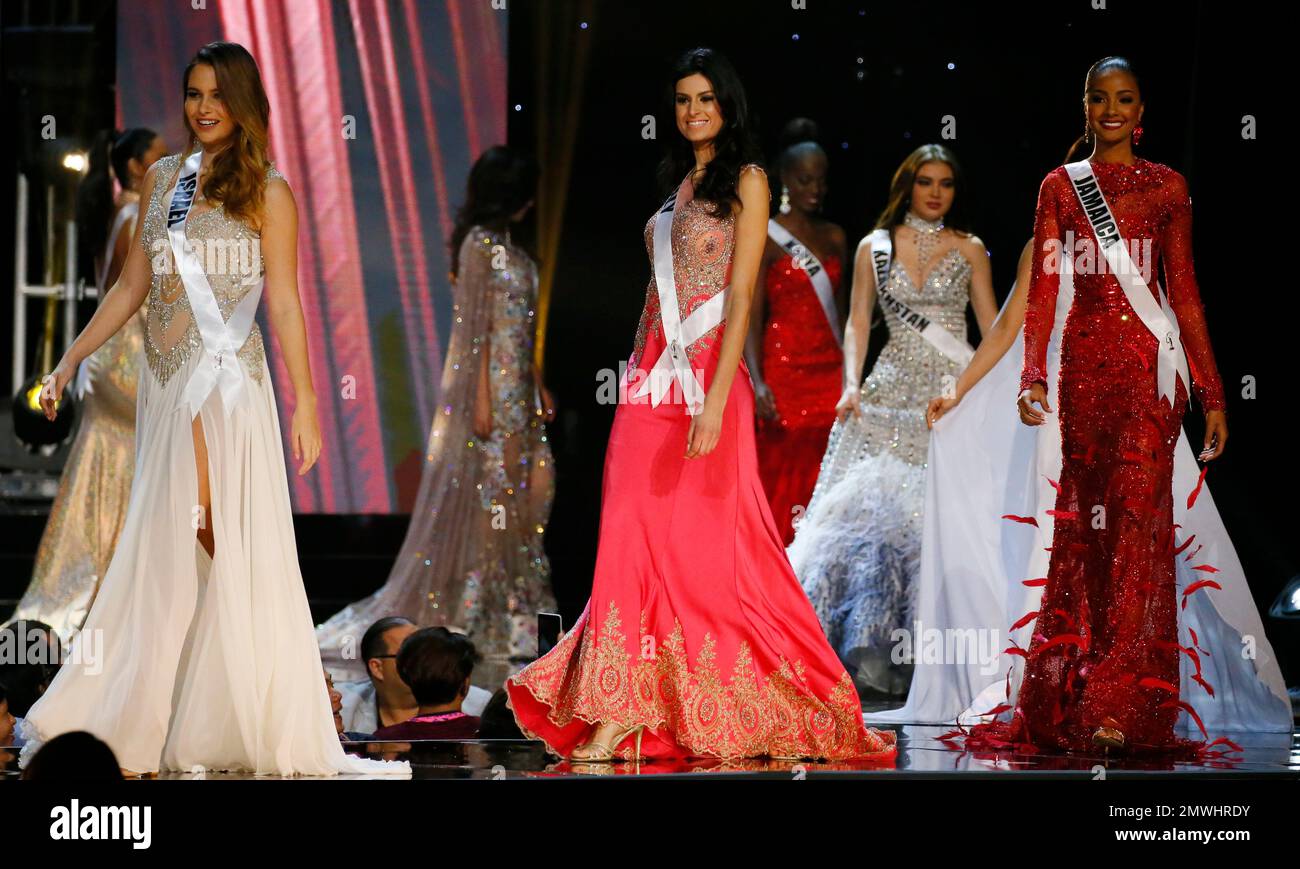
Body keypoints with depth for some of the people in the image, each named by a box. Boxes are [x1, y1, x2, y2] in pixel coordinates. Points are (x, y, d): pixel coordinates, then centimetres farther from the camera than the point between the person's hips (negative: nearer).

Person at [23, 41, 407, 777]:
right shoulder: (163, 180, 13)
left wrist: (306, 404, -10)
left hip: (228, 385, -5)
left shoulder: (267, 192, -1)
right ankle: (125, 722, 11)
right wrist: (71, 359, 14)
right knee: (161, 549, 7)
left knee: (231, 547, -6)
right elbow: (133, 286, 17)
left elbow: (284, 303, -5)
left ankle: (255, 726, -1)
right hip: (167, 385, 5)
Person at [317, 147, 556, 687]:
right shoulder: (480, 245, -12)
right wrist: (482, 400, -19)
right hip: (489, 388, -9)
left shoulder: (509, 247, 14)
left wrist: (537, 388, 18)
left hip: (518, 393, 9)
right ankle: (464, 611, 1)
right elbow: (475, 327, -16)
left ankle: (510, 613, 14)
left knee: (521, 493, 9)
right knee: (480, 494, -5)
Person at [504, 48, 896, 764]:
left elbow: (741, 295, -12)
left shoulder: (744, 180, -4)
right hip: (652, 375, 6)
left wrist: (716, 398, -21)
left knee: (703, 544, -3)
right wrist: (643, 371, 11)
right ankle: (618, 718, -3)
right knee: (630, 538, -2)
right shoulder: (677, 181, 17)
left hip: (705, 374, -6)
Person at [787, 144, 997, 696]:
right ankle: (871, 650, -3)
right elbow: (858, 323, 6)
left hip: (956, 387, -1)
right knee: (875, 507, -8)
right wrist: (852, 384, -8)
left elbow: (991, 325, 8)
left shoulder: (969, 249, 9)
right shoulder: (874, 247, 10)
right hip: (894, 391, 1)